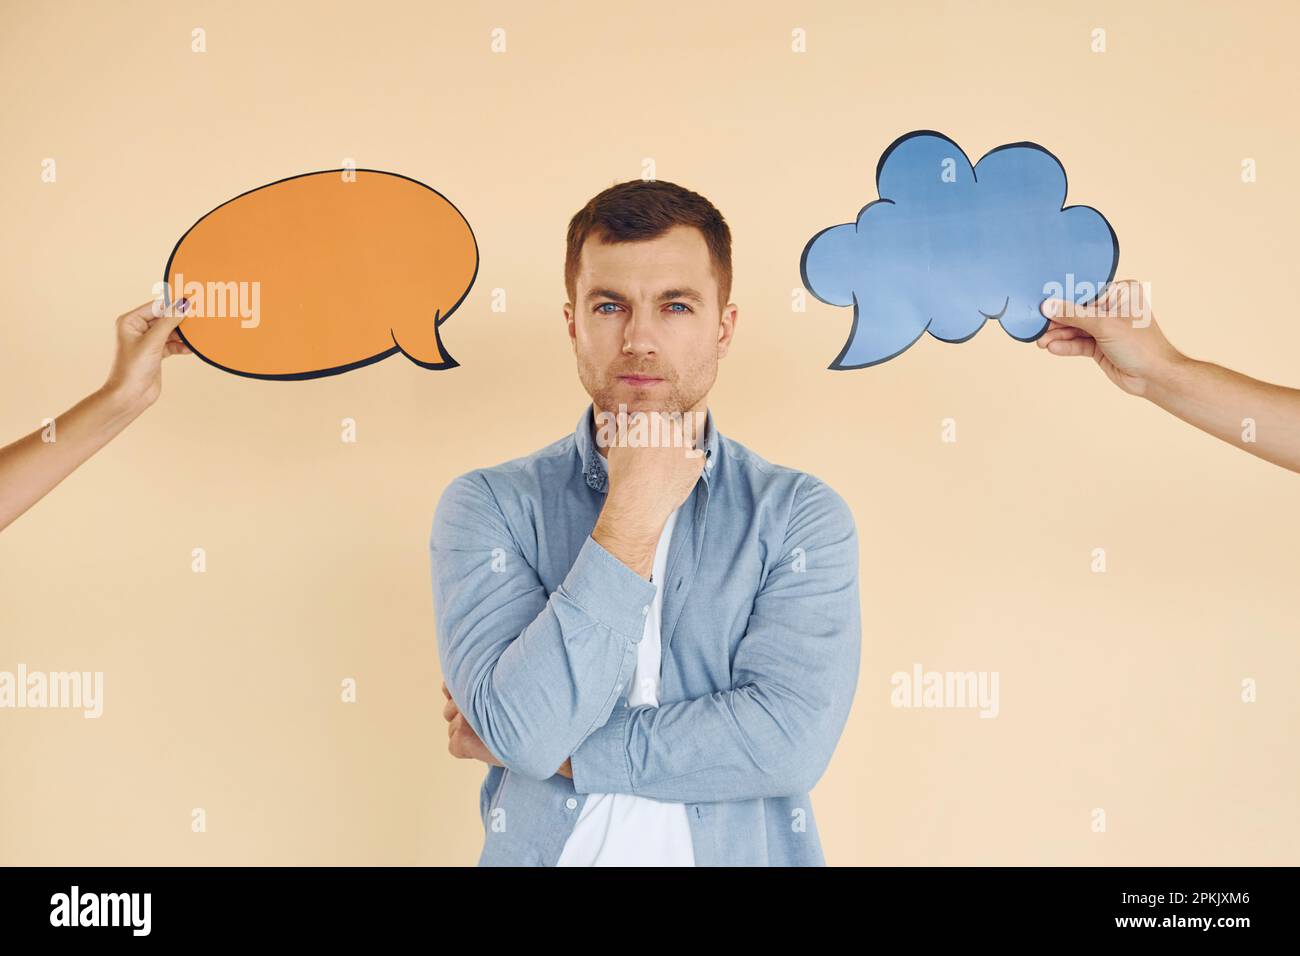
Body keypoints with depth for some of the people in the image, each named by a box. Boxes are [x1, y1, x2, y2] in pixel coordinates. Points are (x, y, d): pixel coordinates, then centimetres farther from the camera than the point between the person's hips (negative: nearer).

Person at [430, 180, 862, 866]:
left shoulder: (802, 515, -8)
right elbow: (524, 727, -20)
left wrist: (546, 747, -17)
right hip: (550, 850, 0)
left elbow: (792, 739, -20)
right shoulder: (488, 505, -9)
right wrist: (634, 510, -22)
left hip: (740, 851, 0)